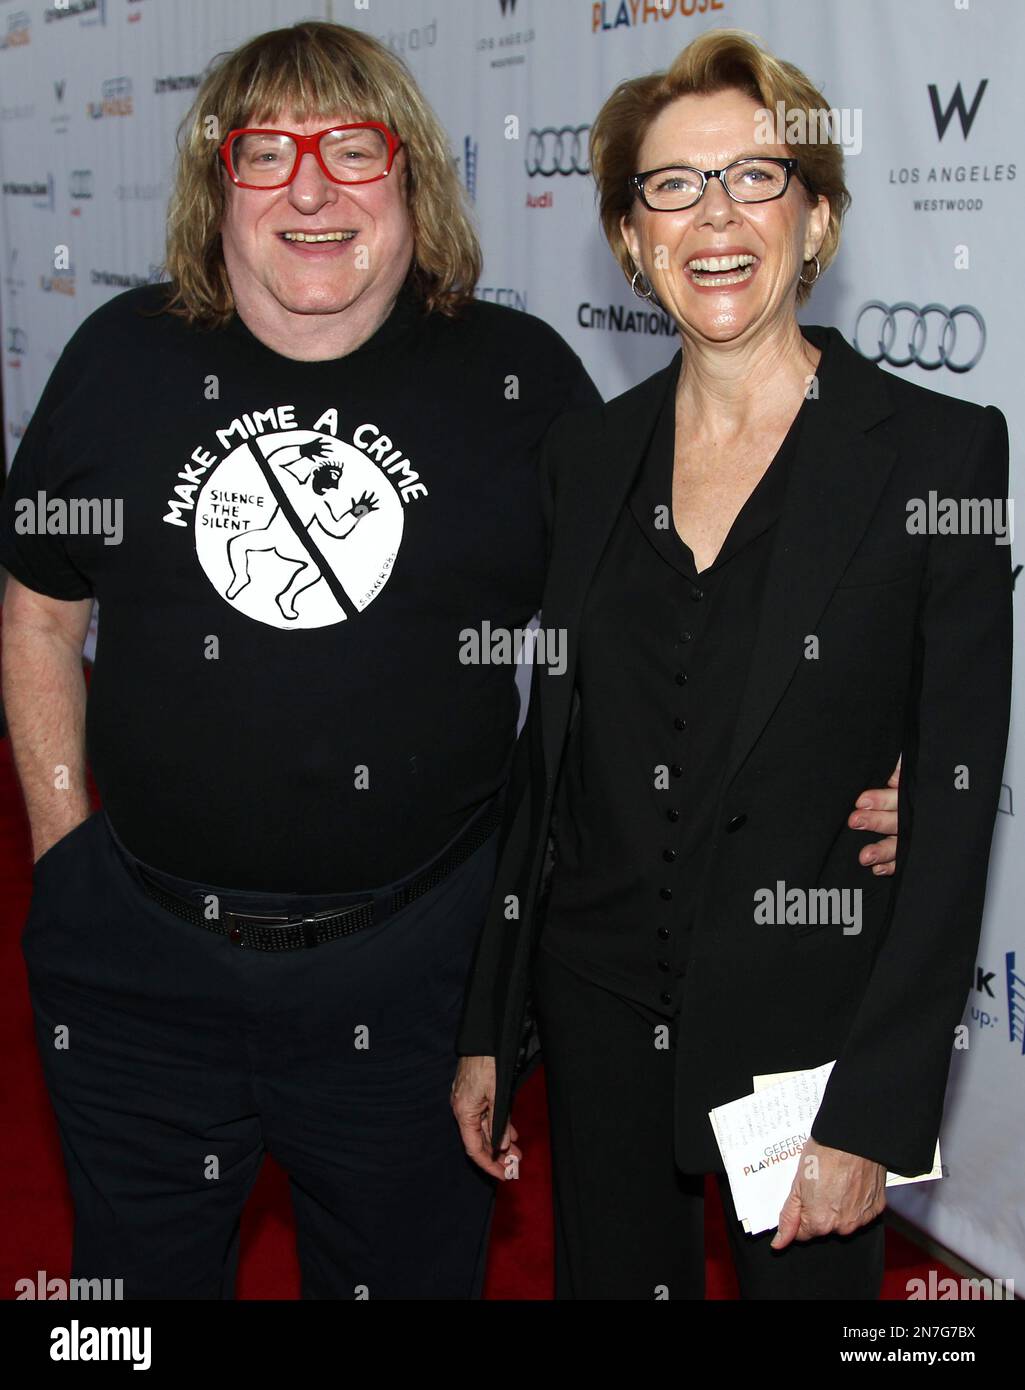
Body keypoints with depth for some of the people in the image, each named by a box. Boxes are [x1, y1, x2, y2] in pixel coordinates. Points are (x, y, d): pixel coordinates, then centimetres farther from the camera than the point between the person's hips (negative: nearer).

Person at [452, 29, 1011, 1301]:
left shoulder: (940, 453, -9)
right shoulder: (587, 453, 4)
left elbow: (953, 812, -10)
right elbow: (546, 756, 9)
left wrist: (873, 1110, -14)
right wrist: (486, 1030, 9)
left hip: (810, 1031, -3)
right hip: (601, 1017, 4)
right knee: (607, 1276, 16)